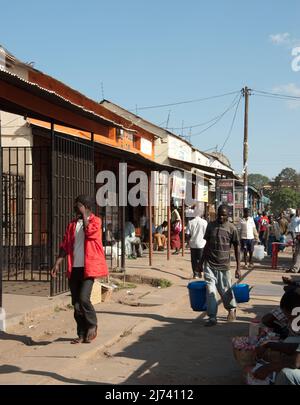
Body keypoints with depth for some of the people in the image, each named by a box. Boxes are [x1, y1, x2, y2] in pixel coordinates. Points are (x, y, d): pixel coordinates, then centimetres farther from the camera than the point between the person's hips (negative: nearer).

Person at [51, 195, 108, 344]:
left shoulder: (95, 221, -1)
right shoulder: (72, 224, 13)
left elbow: (89, 232, -22)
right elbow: (65, 245, 11)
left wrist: (84, 215, -12)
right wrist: (57, 263, 2)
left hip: (89, 268, -5)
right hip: (74, 268, 5)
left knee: (83, 298, -17)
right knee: (76, 303, 6)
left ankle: (92, 325, 7)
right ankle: (82, 334, 18)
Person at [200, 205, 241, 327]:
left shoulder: (232, 228, -4)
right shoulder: (210, 225, 5)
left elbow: (236, 248, -1)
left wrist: (238, 268, -4)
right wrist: (201, 262, 13)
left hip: (223, 265, -2)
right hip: (209, 264, 2)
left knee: (225, 290, 7)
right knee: (210, 290, -4)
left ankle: (232, 309, 35)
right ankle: (212, 317, 3)